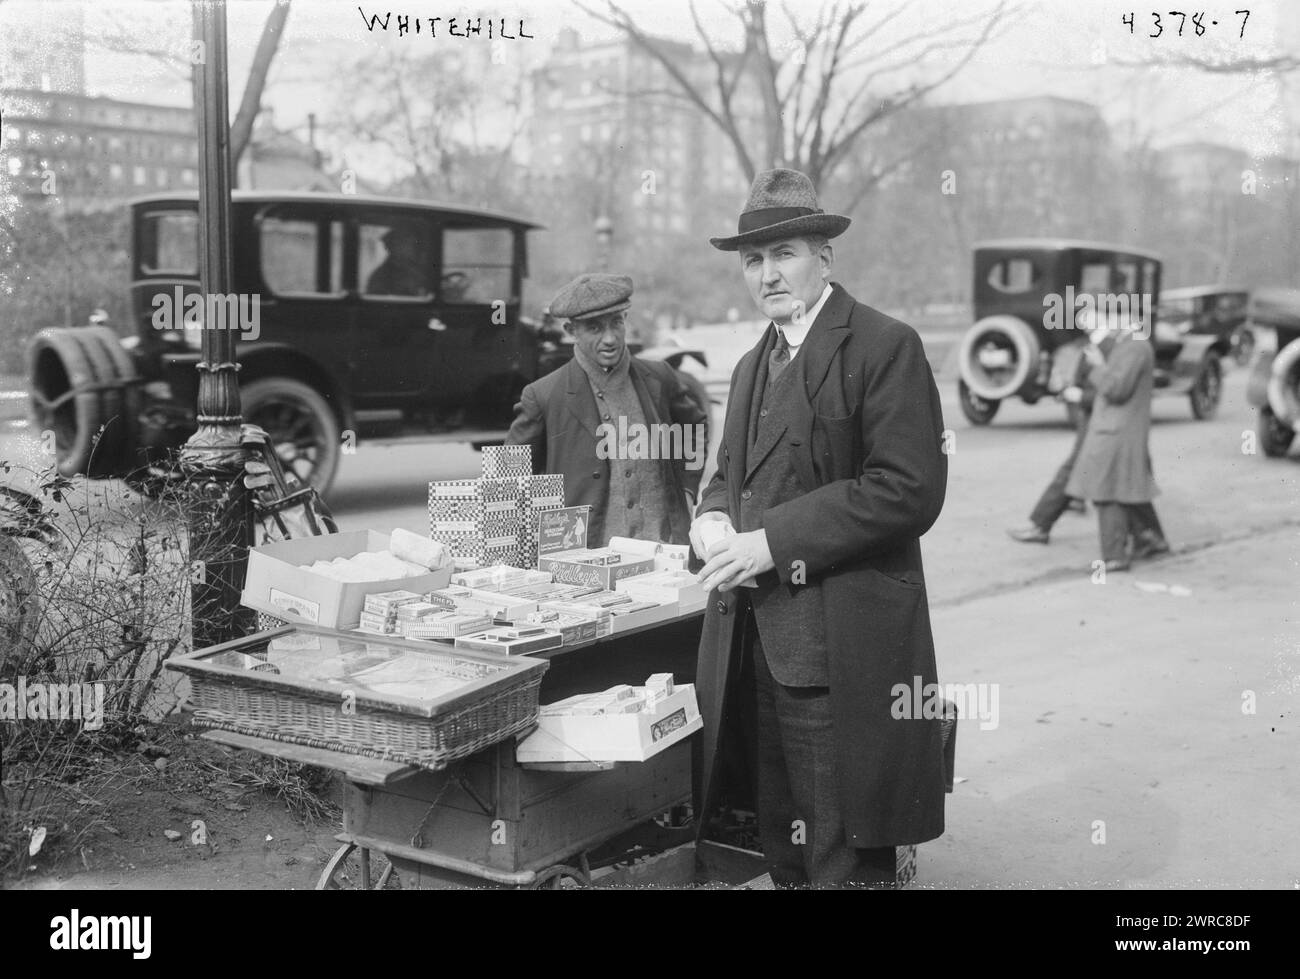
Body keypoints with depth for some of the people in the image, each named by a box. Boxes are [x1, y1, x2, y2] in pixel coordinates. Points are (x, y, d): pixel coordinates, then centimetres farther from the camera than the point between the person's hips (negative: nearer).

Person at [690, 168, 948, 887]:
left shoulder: (885, 347, -8)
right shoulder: (754, 364, 19)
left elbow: (909, 490, -17)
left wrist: (774, 541, -17)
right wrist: (713, 516, 1)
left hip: (841, 658, -8)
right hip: (756, 647, 8)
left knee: (844, 862, -1)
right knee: (785, 855, 17)